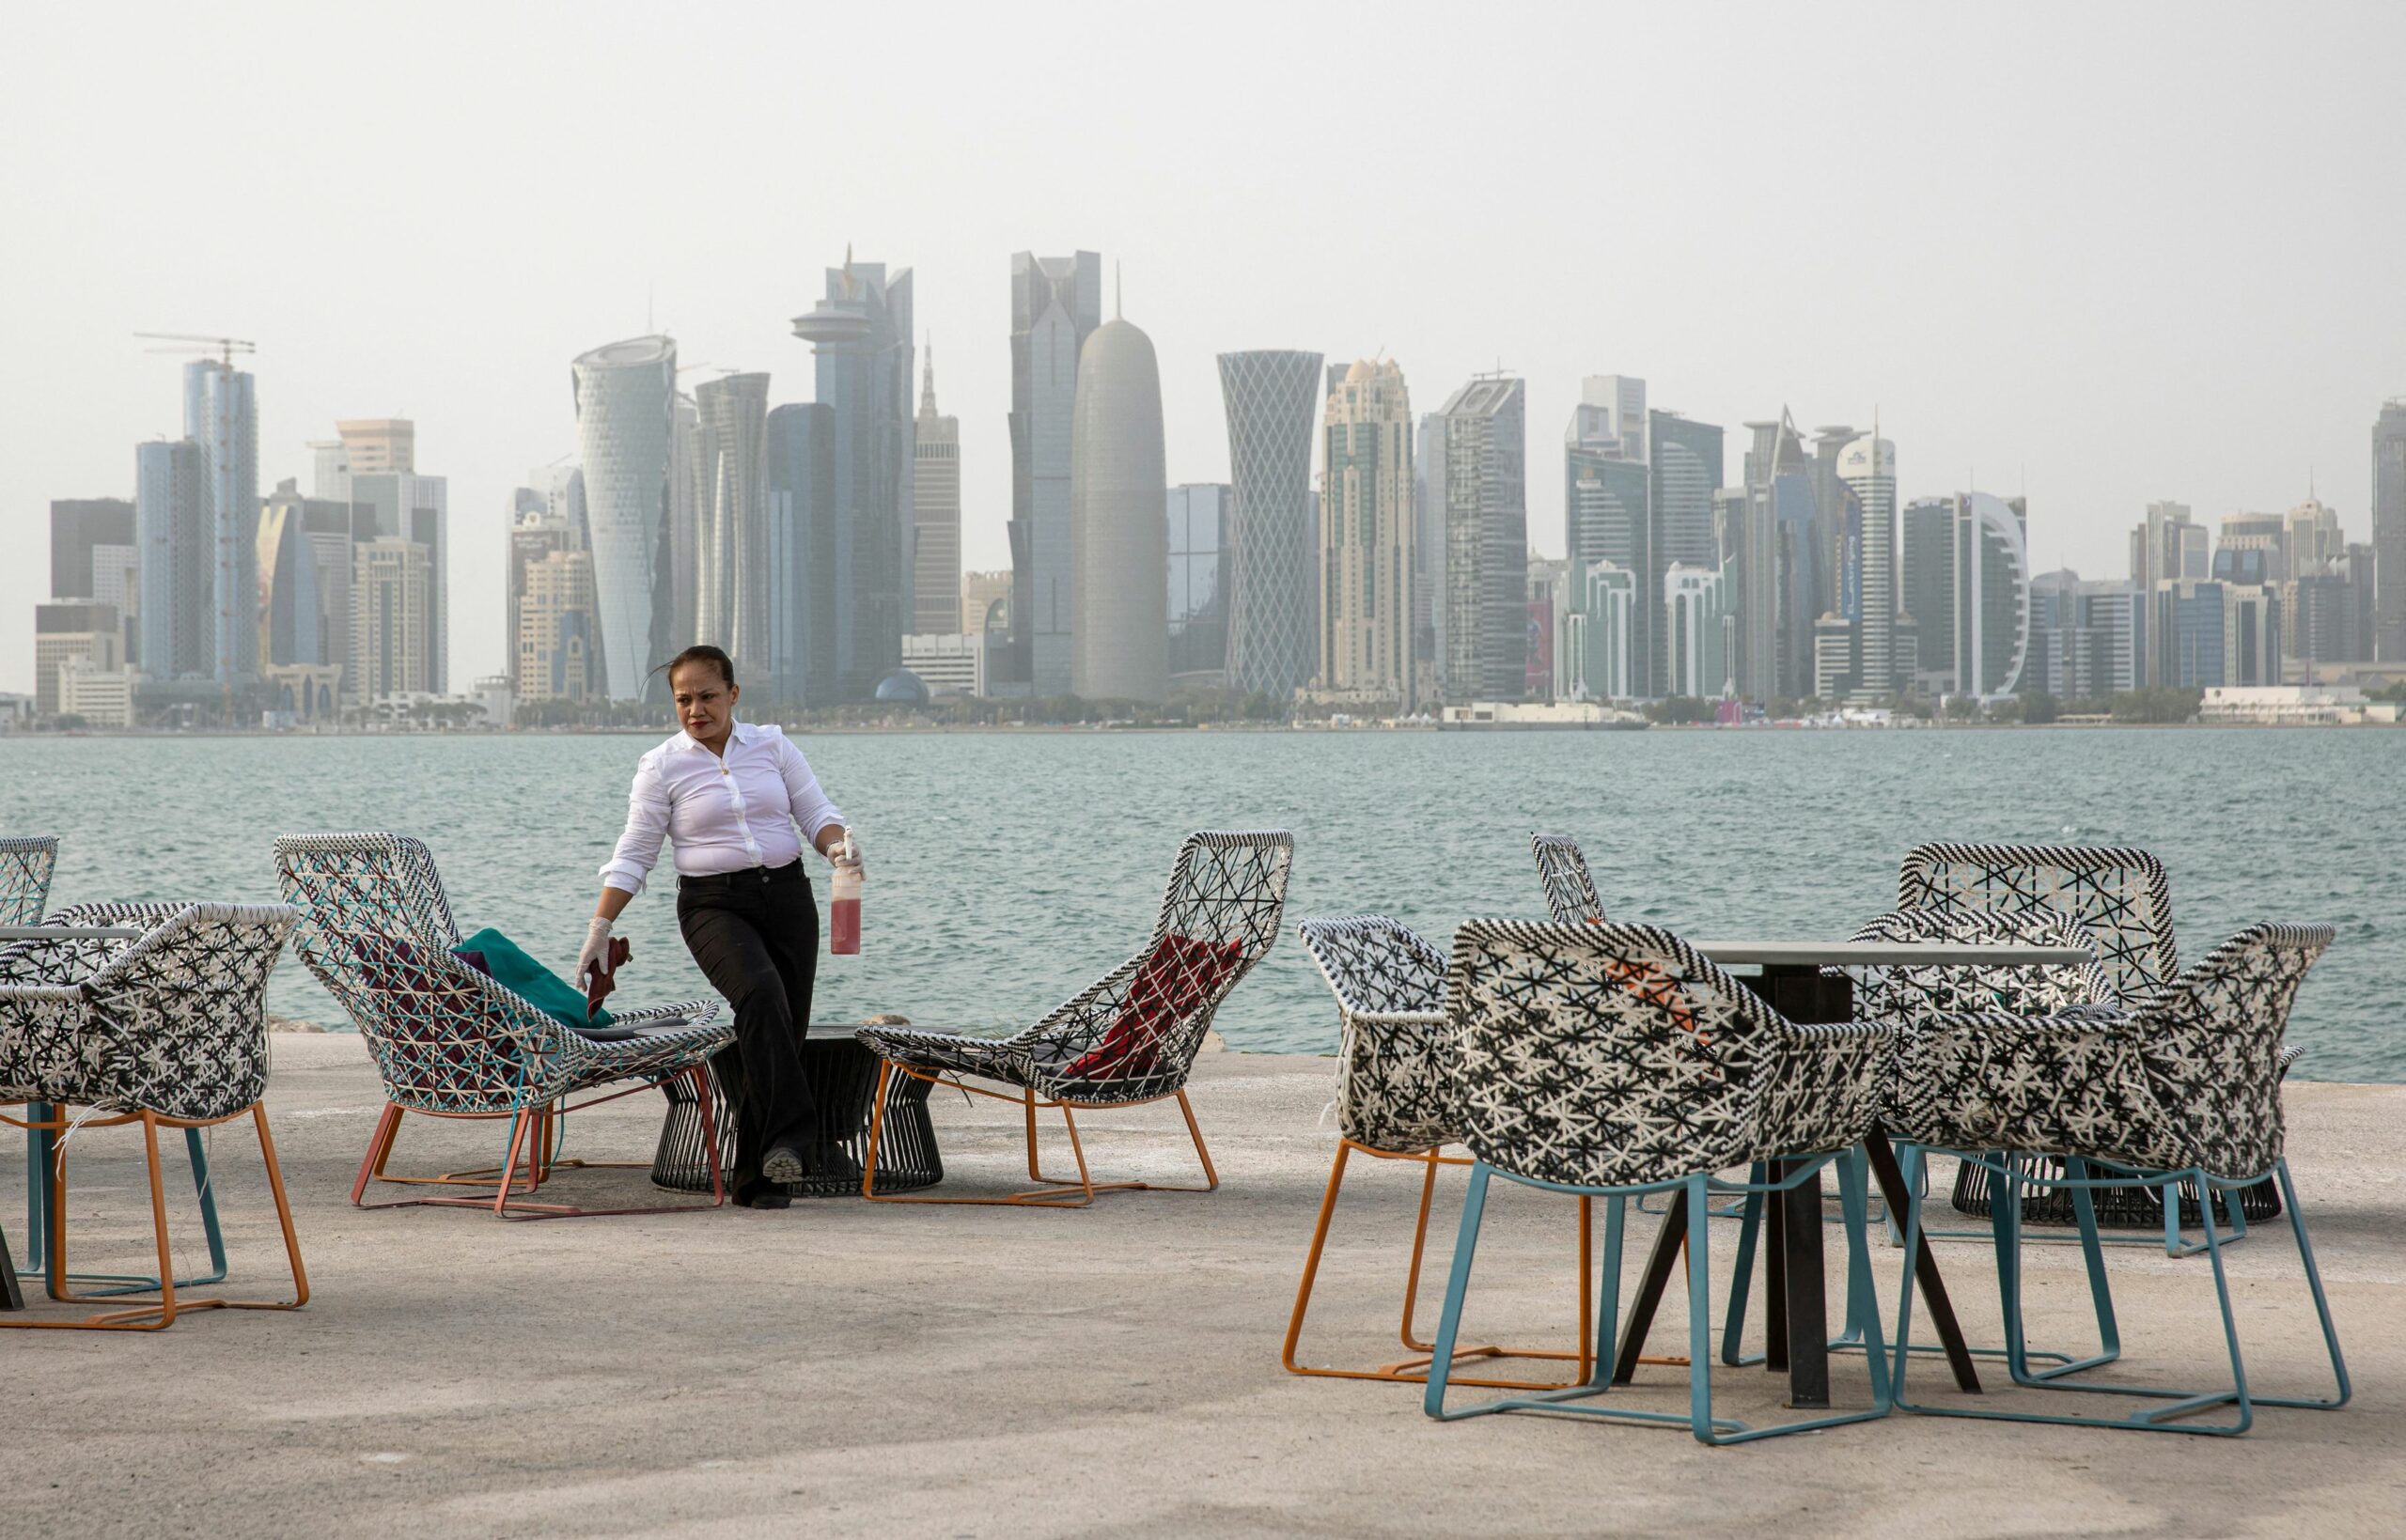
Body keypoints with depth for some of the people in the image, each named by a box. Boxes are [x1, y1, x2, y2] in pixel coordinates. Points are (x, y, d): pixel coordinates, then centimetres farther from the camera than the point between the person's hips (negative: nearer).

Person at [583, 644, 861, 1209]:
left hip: (786, 895, 3)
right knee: (759, 993, -31)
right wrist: (599, 928, -5)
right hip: (713, 904, -3)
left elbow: (817, 814, 9)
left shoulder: (773, 746, 8)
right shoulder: (661, 766, 1)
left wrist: (838, 843, -14)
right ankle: (796, 1134, -34)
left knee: (781, 1027, -1)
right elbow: (634, 854, 2)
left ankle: (759, 1178, 6)